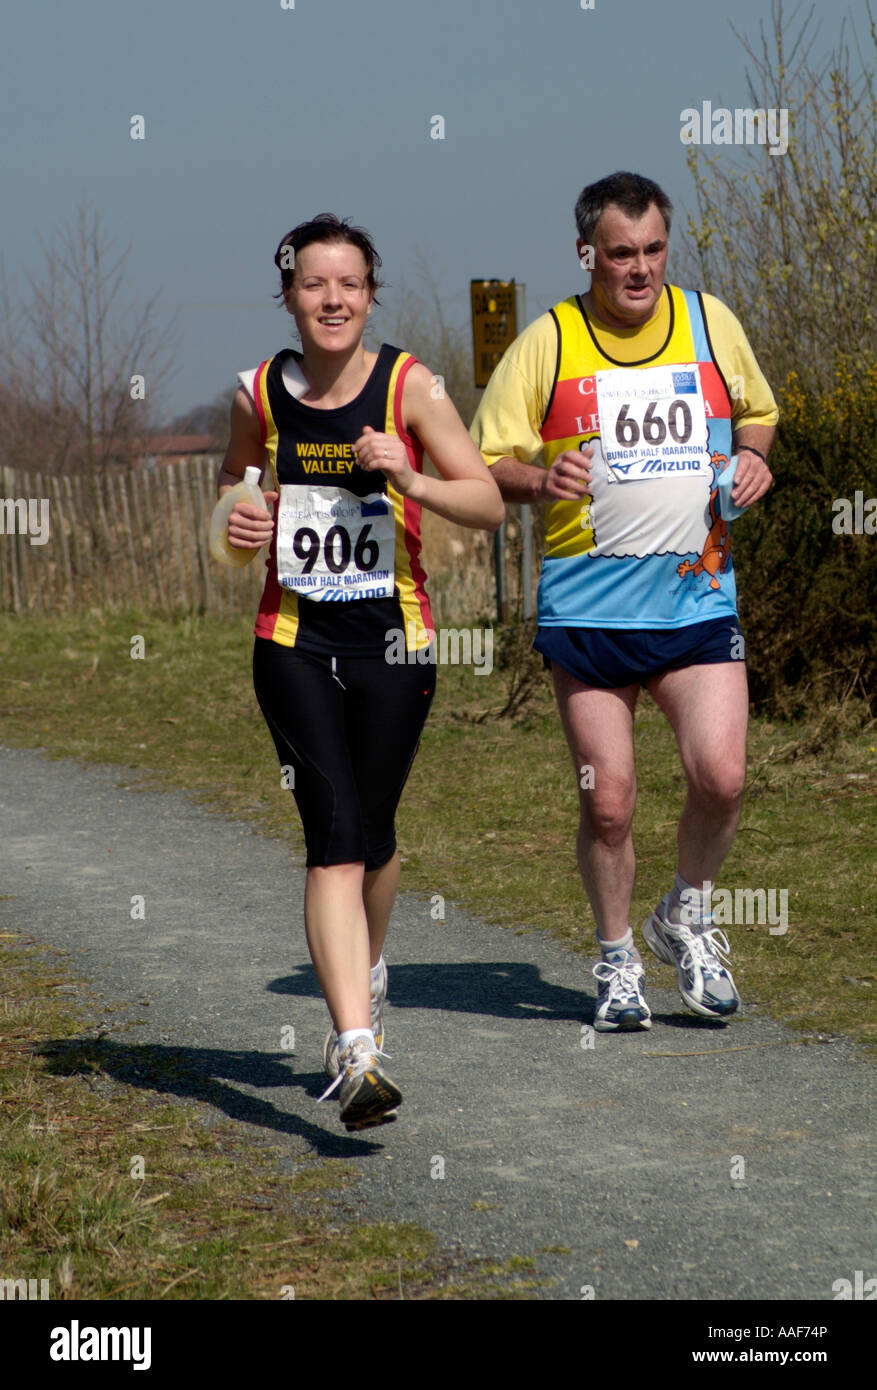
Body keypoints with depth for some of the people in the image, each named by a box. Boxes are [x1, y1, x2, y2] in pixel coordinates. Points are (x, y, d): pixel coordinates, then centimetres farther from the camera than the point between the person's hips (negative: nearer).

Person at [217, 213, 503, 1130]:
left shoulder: (409, 386, -6)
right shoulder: (259, 393, 1)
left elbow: (489, 505, -7)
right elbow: (233, 482, 19)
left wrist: (412, 481, -24)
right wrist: (236, 522, -3)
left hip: (393, 642, 0)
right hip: (294, 642, 0)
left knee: (369, 839, 11)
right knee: (335, 837, -13)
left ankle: (366, 975, 44)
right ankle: (357, 1052, -19)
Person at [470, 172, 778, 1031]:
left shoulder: (709, 323, 7)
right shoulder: (546, 344, -2)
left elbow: (756, 413, 23)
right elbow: (484, 463, 0)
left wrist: (752, 458, 1)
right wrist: (540, 479, -21)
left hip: (698, 598, 2)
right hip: (586, 605, -2)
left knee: (720, 776, -12)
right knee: (607, 801, -1)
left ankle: (686, 918, 15)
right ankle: (617, 961, 20)